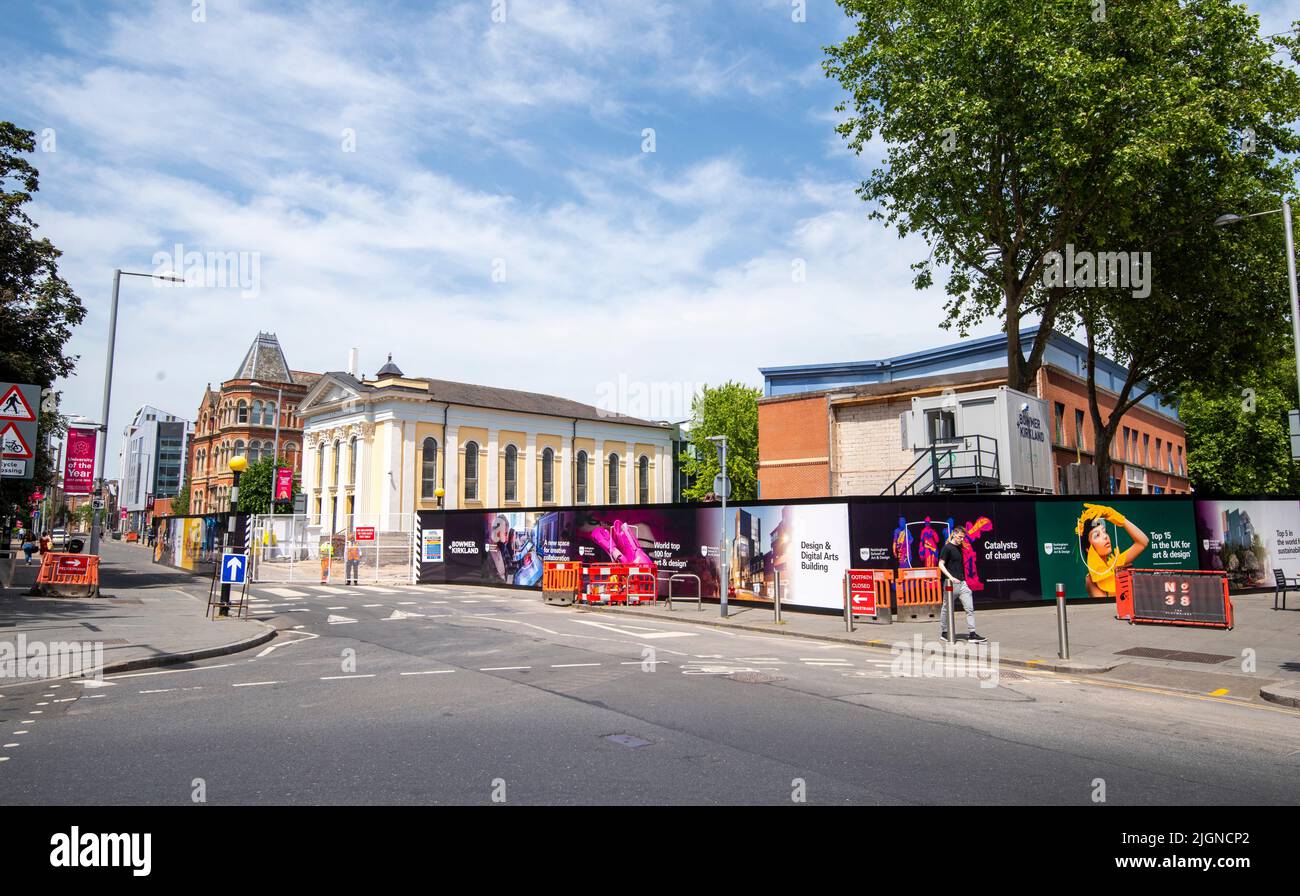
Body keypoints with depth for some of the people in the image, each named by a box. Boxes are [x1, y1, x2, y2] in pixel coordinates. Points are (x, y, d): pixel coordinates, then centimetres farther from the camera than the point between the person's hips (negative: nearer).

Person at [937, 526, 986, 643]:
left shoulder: (959, 548, 13)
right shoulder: (947, 548, -9)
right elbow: (941, 564, -14)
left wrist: (963, 579, 17)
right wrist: (950, 577, -24)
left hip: (962, 583, 7)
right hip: (951, 584, -7)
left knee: (970, 608, -1)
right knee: (947, 609, 6)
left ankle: (972, 634, -1)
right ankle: (944, 633, 18)